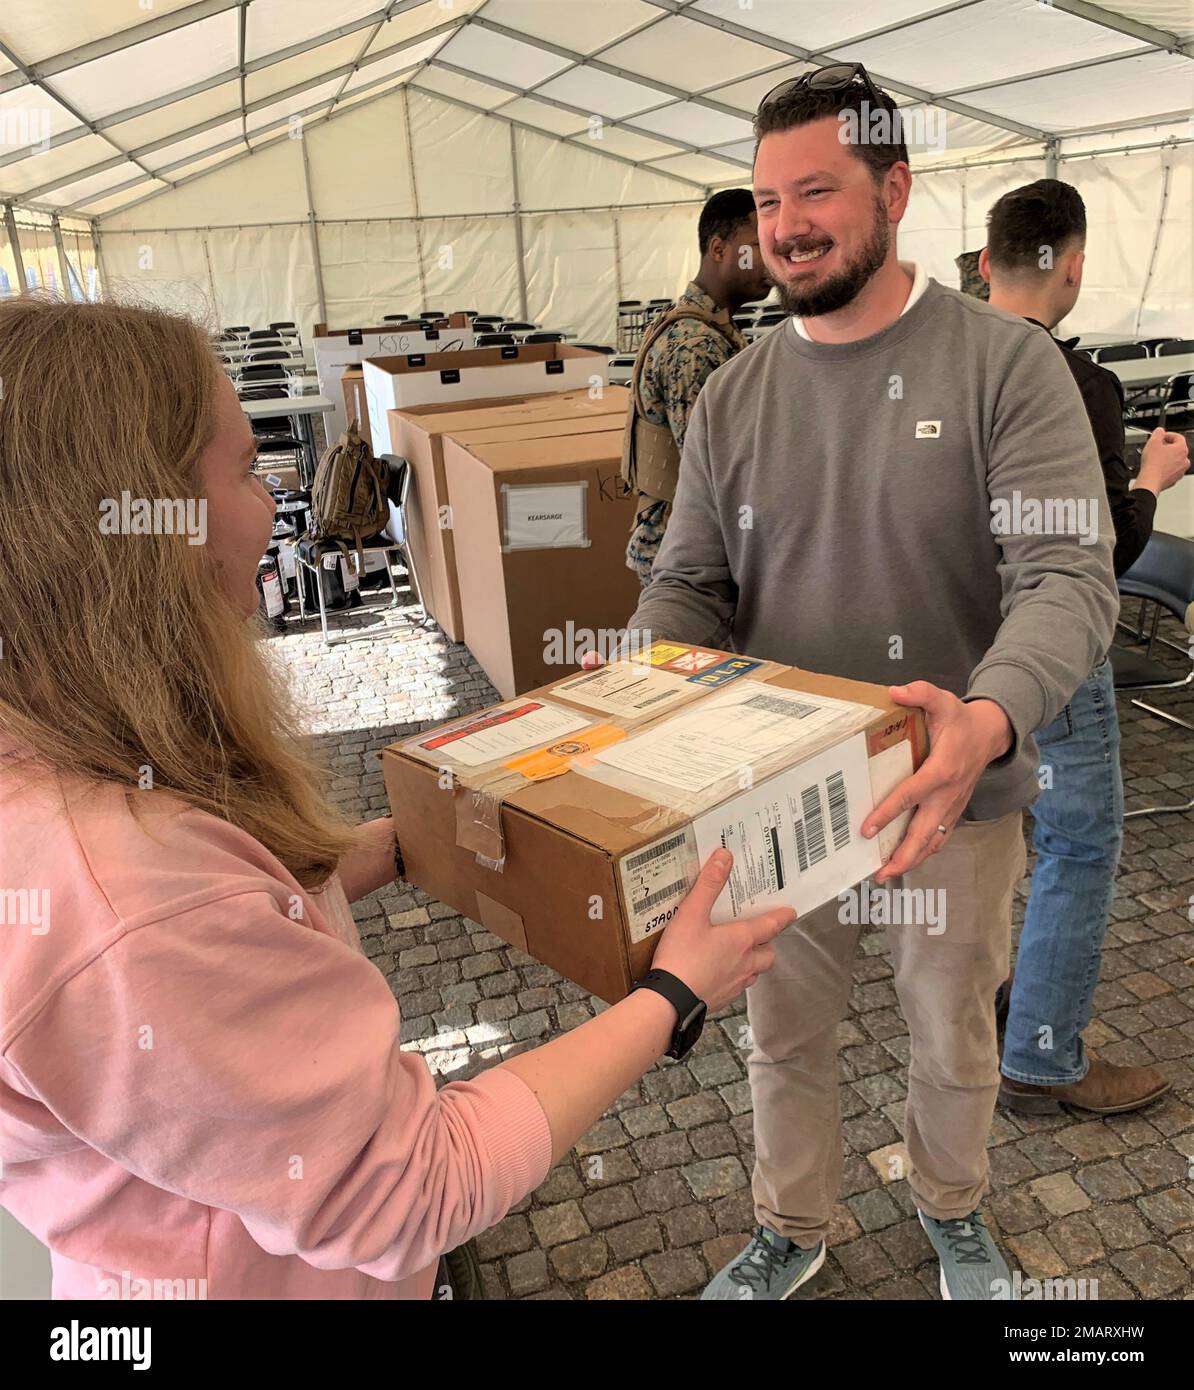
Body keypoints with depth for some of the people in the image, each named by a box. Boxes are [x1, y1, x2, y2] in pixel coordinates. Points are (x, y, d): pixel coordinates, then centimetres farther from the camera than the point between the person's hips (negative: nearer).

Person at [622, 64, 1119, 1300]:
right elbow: (689, 586, -1)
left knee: (952, 1037, 21)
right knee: (783, 1036, 20)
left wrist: (989, 718, -41)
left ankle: (952, 1212, 54)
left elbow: (1070, 577, -21)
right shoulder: (733, 394, 0)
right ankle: (788, 1233, 48)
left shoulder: (1005, 363, -12)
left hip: (955, 798, -2)